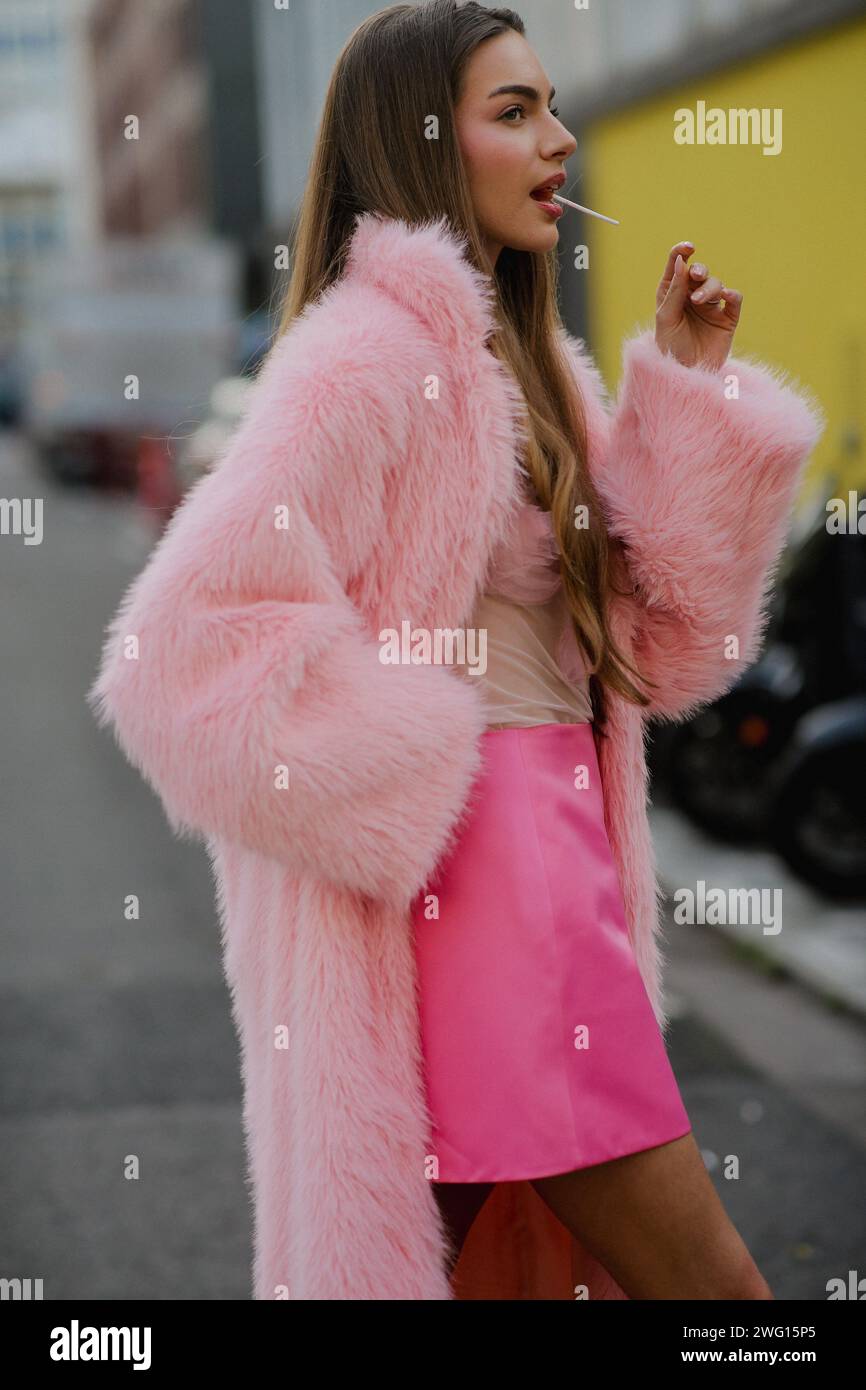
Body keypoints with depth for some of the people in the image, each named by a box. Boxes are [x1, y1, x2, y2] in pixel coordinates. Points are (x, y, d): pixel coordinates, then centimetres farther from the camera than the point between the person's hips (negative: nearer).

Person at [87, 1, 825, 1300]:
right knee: (711, 1283, -4)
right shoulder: (371, 351, -13)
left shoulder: (522, 359, 15)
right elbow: (187, 639, -23)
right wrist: (405, 788, -15)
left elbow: (660, 647, 11)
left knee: (498, 1254, 16)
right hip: (475, 872, -9)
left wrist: (692, 390, 4)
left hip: (553, 848, 9)